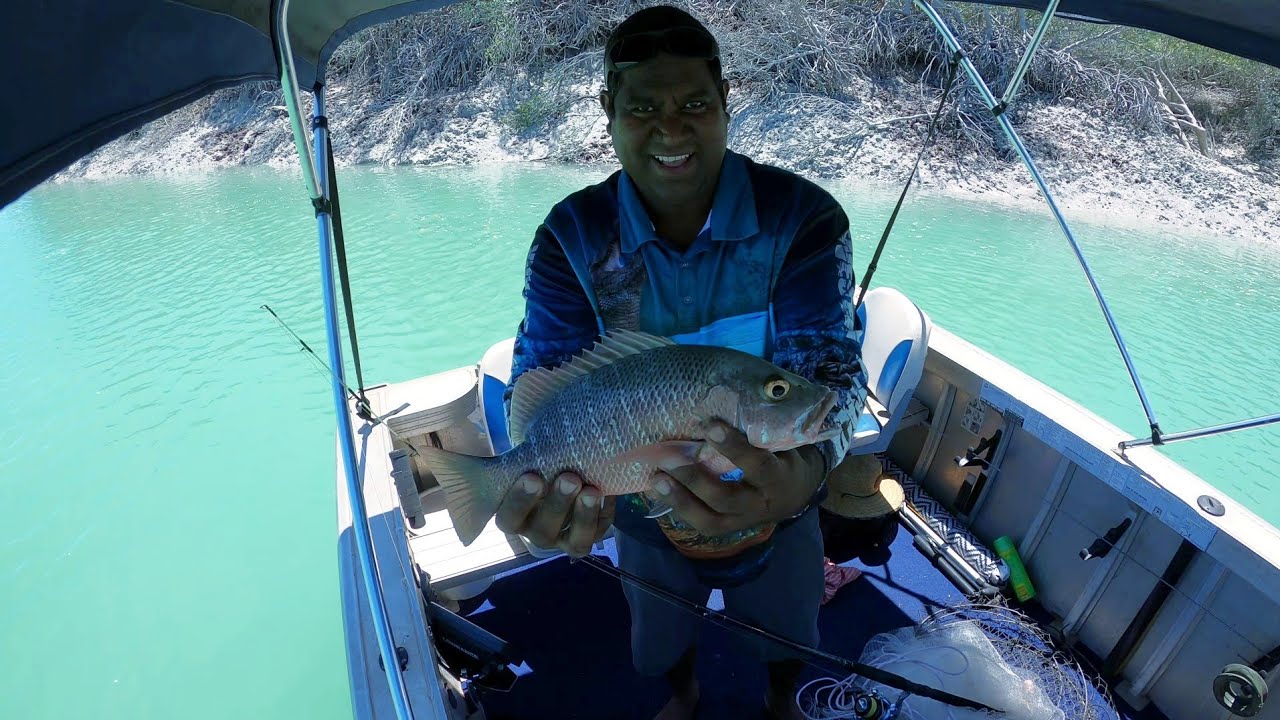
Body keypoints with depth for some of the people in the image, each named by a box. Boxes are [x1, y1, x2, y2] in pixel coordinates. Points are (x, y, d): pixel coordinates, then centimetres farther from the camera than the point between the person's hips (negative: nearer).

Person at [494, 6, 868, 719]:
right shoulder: (572, 234, -19)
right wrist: (545, 481, -47)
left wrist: (806, 468, -54)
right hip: (645, 512, 1)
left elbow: (829, 362, -31)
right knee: (664, 633, 31)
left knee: (788, 632, 31)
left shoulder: (803, 217, -23)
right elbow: (544, 378, -24)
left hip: (777, 507, 0)